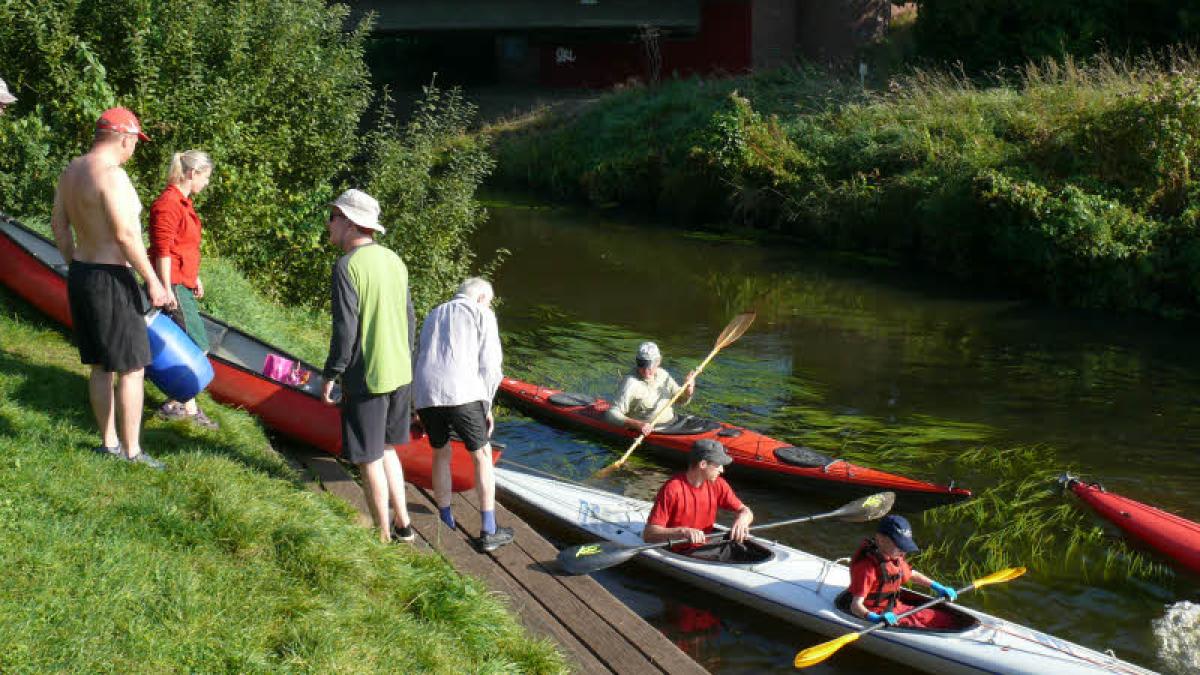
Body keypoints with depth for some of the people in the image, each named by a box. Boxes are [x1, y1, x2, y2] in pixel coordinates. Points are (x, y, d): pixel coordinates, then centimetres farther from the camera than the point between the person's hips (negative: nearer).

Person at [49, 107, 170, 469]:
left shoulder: (72, 170, 8)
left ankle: (109, 442, 26)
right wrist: (153, 281, -17)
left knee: (101, 366, 18)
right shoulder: (112, 175, -20)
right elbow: (126, 234, -24)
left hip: (80, 275, 9)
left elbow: (59, 225, 15)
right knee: (132, 368, -1)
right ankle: (132, 452, 3)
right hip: (110, 280, -9)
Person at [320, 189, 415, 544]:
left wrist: (330, 376, -10)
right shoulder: (394, 260, 7)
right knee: (385, 449, 22)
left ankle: (384, 537, 14)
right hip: (399, 374, 8)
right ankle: (402, 524, 27)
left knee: (370, 460, 5)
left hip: (366, 379, -8)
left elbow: (345, 330, -19)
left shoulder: (347, 267, -17)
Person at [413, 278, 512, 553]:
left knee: (441, 453, 24)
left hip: (424, 395, 5)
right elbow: (489, 365, 4)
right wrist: (487, 406, 12)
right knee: (482, 455, 11)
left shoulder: (433, 316, 30)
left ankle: (446, 523, 29)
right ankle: (488, 532, 10)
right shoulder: (482, 315, 12)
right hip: (462, 394, -4)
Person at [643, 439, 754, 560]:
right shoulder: (672, 490, -16)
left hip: (707, 549, 6)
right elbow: (648, 534, -19)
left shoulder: (717, 484, 5)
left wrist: (741, 521, -15)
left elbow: (746, 512, 10)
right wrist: (682, 531, -34)